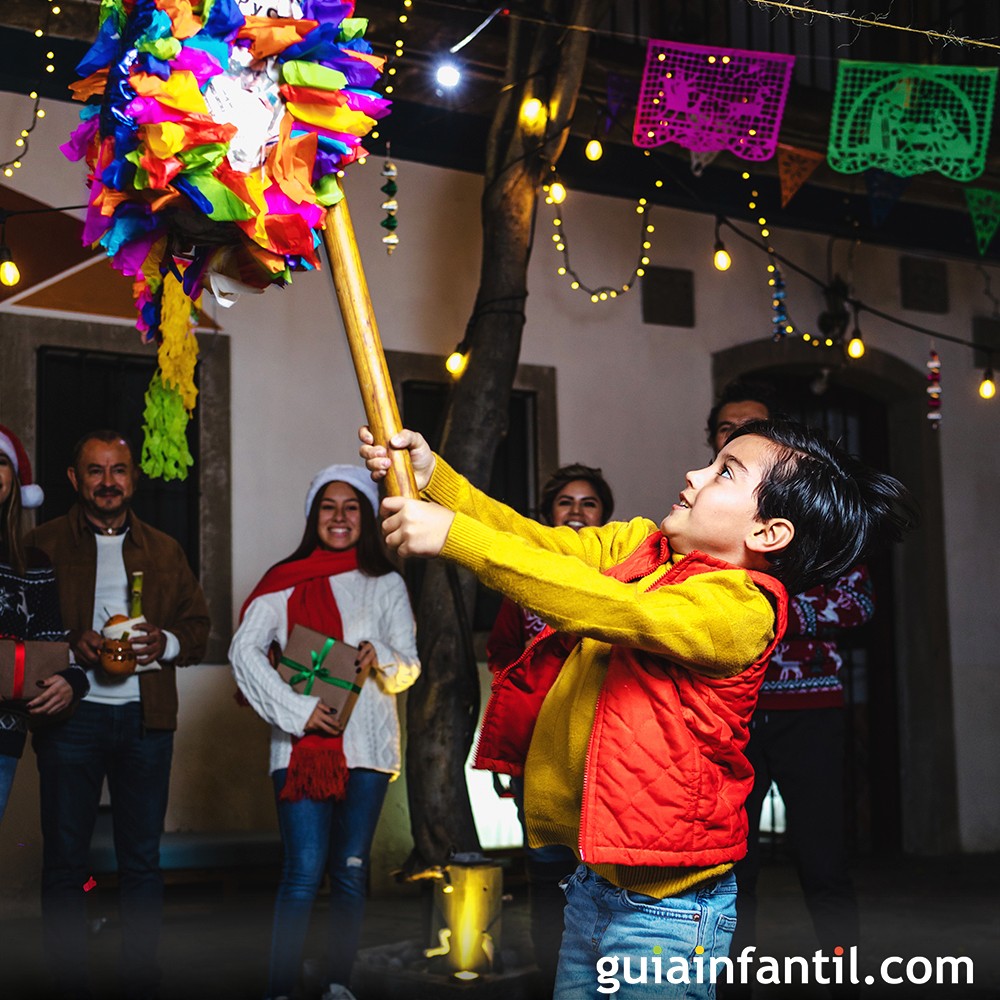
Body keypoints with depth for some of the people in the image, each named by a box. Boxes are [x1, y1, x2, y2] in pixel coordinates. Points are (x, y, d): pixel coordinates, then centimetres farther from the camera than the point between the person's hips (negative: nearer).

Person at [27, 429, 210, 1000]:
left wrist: (166, 643, -7)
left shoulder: (164, 551, 14)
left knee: (143, 861, 6)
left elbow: (198, 626, 14)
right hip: (71, 714, -2)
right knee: (65, 860, 2)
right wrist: (72, 648, -15)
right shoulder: (44, 545, 5)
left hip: (146, 718, 2)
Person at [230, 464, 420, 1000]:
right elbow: (244, 649, -3)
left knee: (350, 870, 5)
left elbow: (409, 668, 7)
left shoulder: (387, 584, 12)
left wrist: (379, 656, -17)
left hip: (367, 744, 2)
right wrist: (296, 710, -12)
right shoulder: (287, 580, 7)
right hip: (303, 743, -2)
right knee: (304, 870, -10)